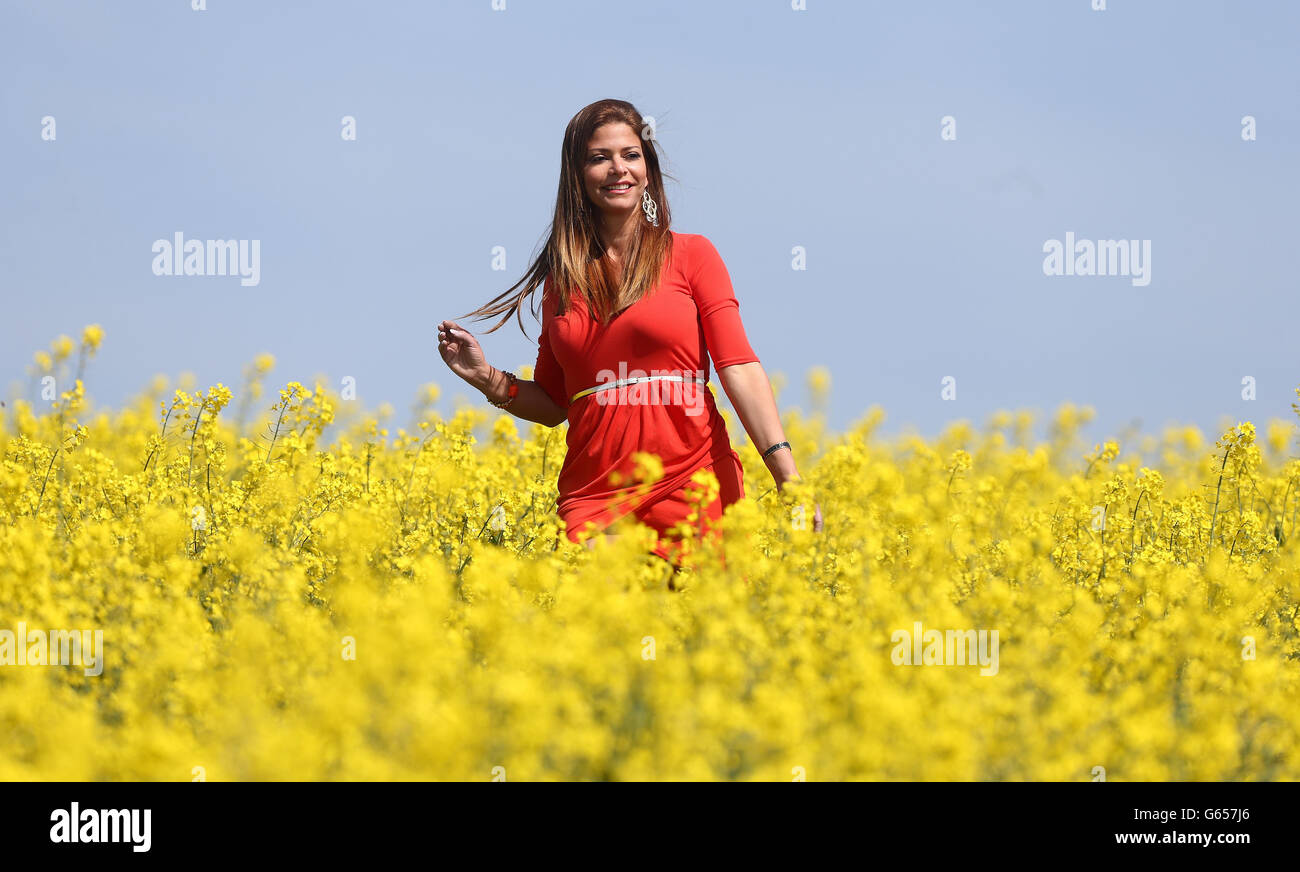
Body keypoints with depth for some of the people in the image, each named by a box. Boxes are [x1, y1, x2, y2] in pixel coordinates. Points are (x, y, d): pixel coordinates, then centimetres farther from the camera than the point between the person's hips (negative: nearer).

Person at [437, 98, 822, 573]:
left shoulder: (691, 255, 4)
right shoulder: (562, 276, 12)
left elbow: (738, 365, -5)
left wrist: (785, 469, -16)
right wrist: (487, 378, 0)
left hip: (692, 485, -2)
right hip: (594, 495, 2)